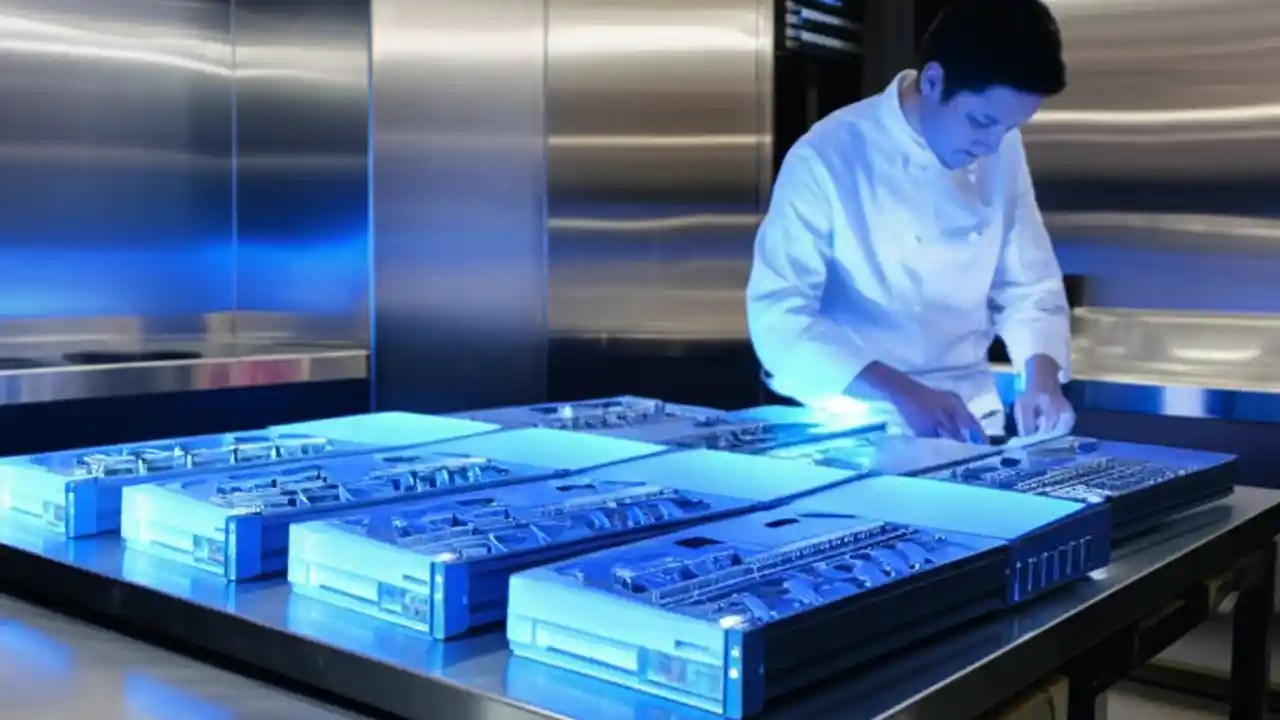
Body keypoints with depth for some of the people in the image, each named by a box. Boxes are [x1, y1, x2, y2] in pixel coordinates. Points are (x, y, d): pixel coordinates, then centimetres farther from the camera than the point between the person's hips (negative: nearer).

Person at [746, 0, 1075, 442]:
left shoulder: (1002, 152, 2)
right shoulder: (827, 157, -16)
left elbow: (1029, 286, 7)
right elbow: (778, 316, -19)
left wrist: (1042, 378, -11)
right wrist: (900, 393, -28)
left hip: (972, 419, 4)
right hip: (860, 425, -4)